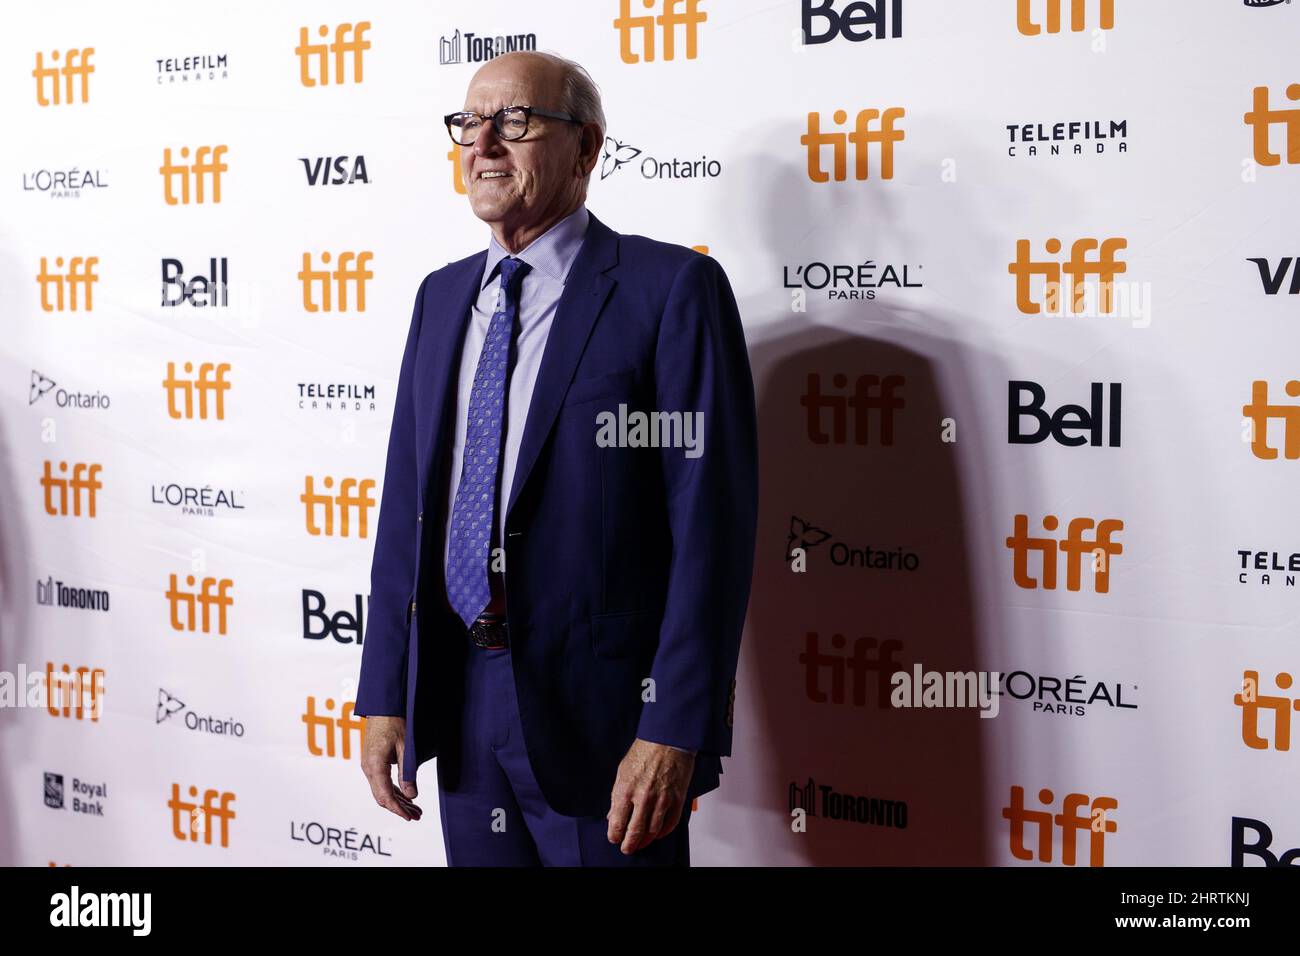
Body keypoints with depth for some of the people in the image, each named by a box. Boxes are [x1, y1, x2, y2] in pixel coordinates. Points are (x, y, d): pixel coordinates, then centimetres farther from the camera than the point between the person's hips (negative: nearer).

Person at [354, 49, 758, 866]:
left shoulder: (669, 288, -9)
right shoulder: (442, 295, 11)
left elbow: (711, 521, -14)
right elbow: (407, 500, 11)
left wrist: (674, 731, -18)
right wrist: (386, 694, 7)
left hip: (598, 707, -5)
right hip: (459, 702, 6)